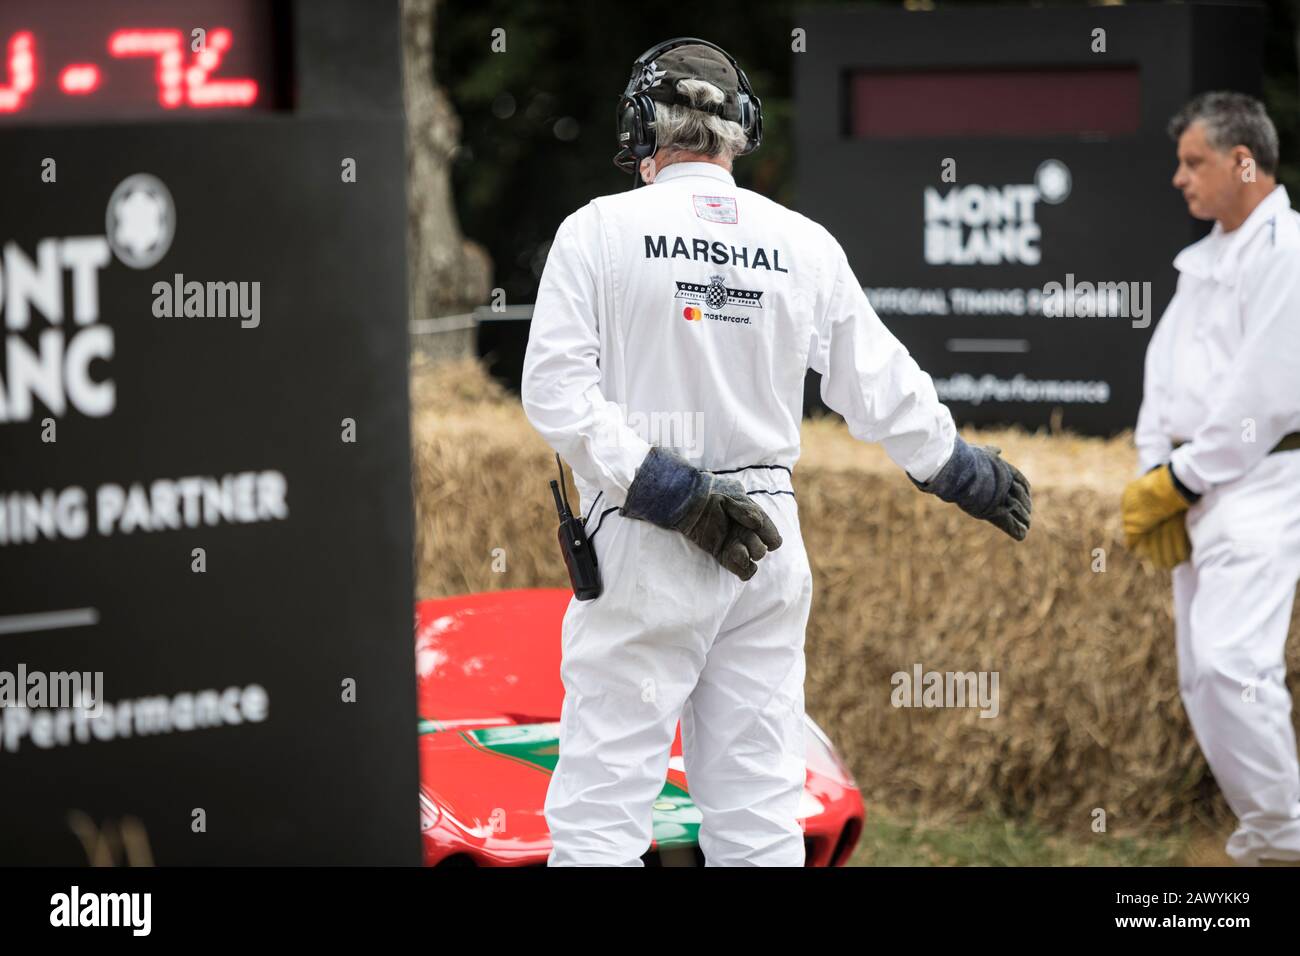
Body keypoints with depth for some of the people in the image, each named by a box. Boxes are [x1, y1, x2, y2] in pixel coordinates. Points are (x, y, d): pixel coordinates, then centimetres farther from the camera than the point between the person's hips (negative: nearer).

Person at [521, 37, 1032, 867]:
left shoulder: (600, 229, -6)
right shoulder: (803, 244, 3)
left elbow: (557, 391, -14)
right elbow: (883, 391, 8)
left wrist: (670, 494, -13)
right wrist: (969, 474, 23)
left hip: (646, 546, -4)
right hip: (768, 542, 4)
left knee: (600, 808, -3)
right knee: (761, 813, 8)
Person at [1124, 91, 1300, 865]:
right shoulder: (1203, 260, 18)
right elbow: (1166, 371, 15)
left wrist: (1182, 480, -12)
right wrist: (1156, 480, 1)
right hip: (1196, 489, 9)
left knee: (1229, 662, -21)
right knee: (1205, 676, 9)